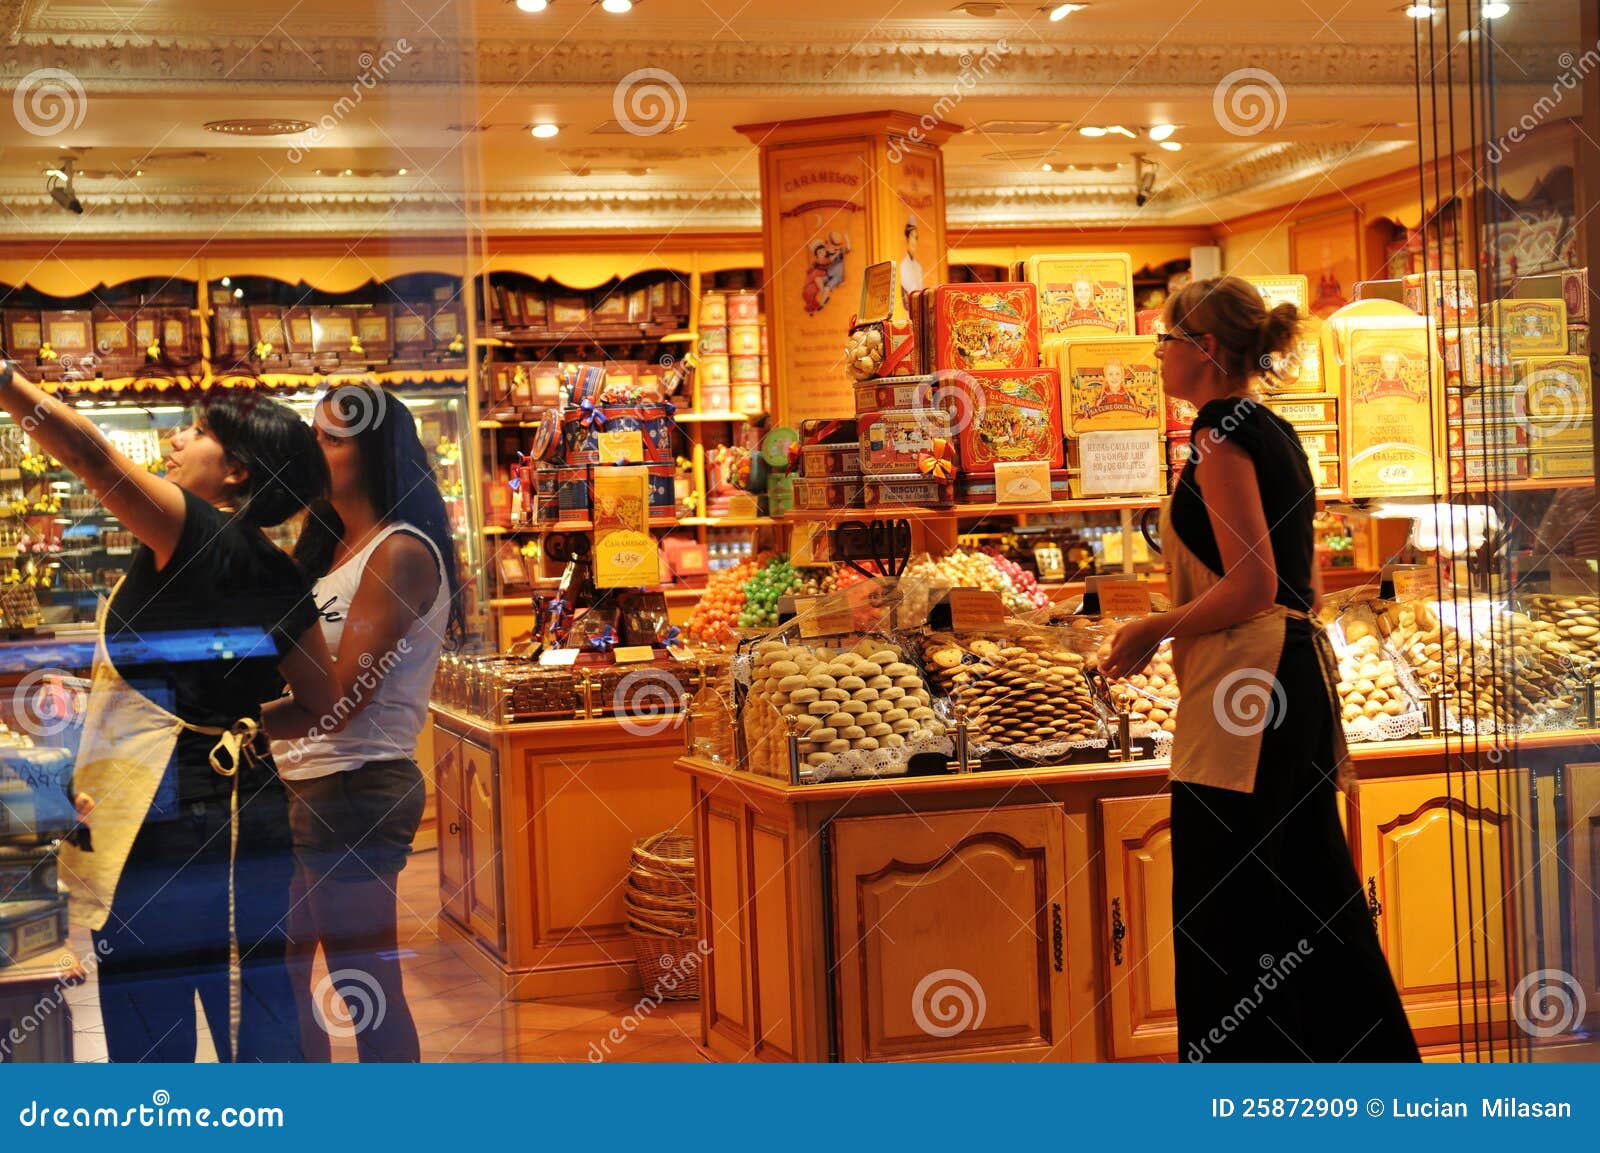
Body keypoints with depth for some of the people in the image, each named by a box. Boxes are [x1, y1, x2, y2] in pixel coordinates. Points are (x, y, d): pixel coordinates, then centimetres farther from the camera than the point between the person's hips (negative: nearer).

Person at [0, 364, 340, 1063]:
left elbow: (91, 455, -23)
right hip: (251, 813, 8)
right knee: (256, 1013, 12)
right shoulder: (280, 578, 11)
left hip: (161, 815, -8)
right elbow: (325, 706, 16)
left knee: (147, 1030, 1)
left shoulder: (194, 533, -9)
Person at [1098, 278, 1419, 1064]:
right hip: (1297, 673, 10)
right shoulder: (1277, 433, 17)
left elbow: (1253, 585, -18)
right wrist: (1178, 628, 24)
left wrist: (1152, 629, -8)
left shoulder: (1221, 429, -11)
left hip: (1242, 688, -10)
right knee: (1310, 901, 14)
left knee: (1227, 919, -5)